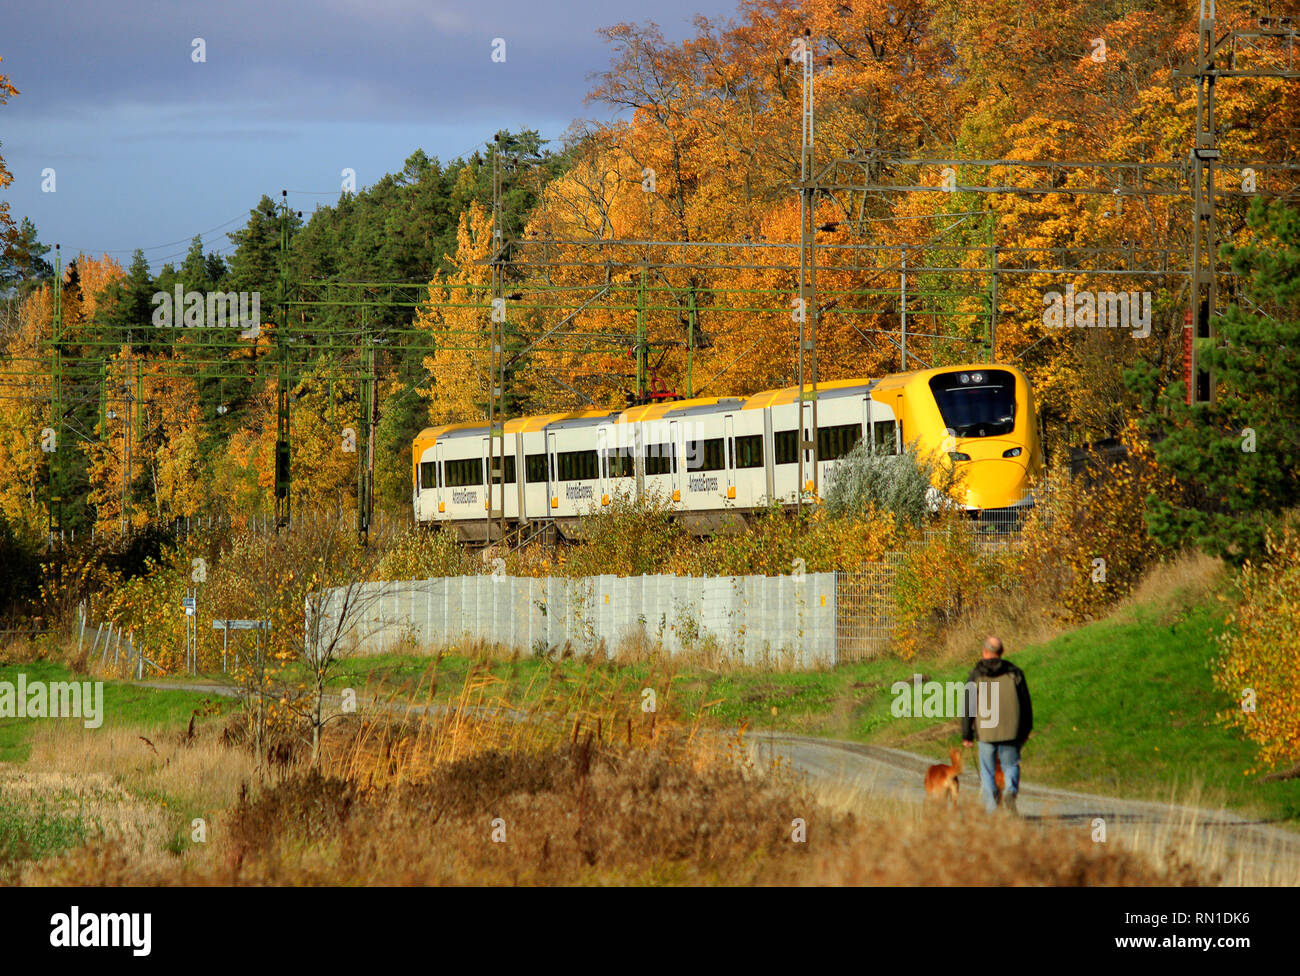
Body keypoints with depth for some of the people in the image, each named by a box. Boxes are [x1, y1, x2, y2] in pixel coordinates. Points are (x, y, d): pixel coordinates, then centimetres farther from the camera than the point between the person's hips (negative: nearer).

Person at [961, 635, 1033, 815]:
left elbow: (968, 707, -3)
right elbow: (1026, 703, 5)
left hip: (986, 732, -1)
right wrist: (1026, 731, 14)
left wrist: (966, 734, 2)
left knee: (987, 770, 9)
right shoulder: (1014, 673, 3)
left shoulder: (976, 675, -1)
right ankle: (1011, 791, -17)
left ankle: (991, 808, 2)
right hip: (1011, 732, 1)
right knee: (1011, 766, 12)